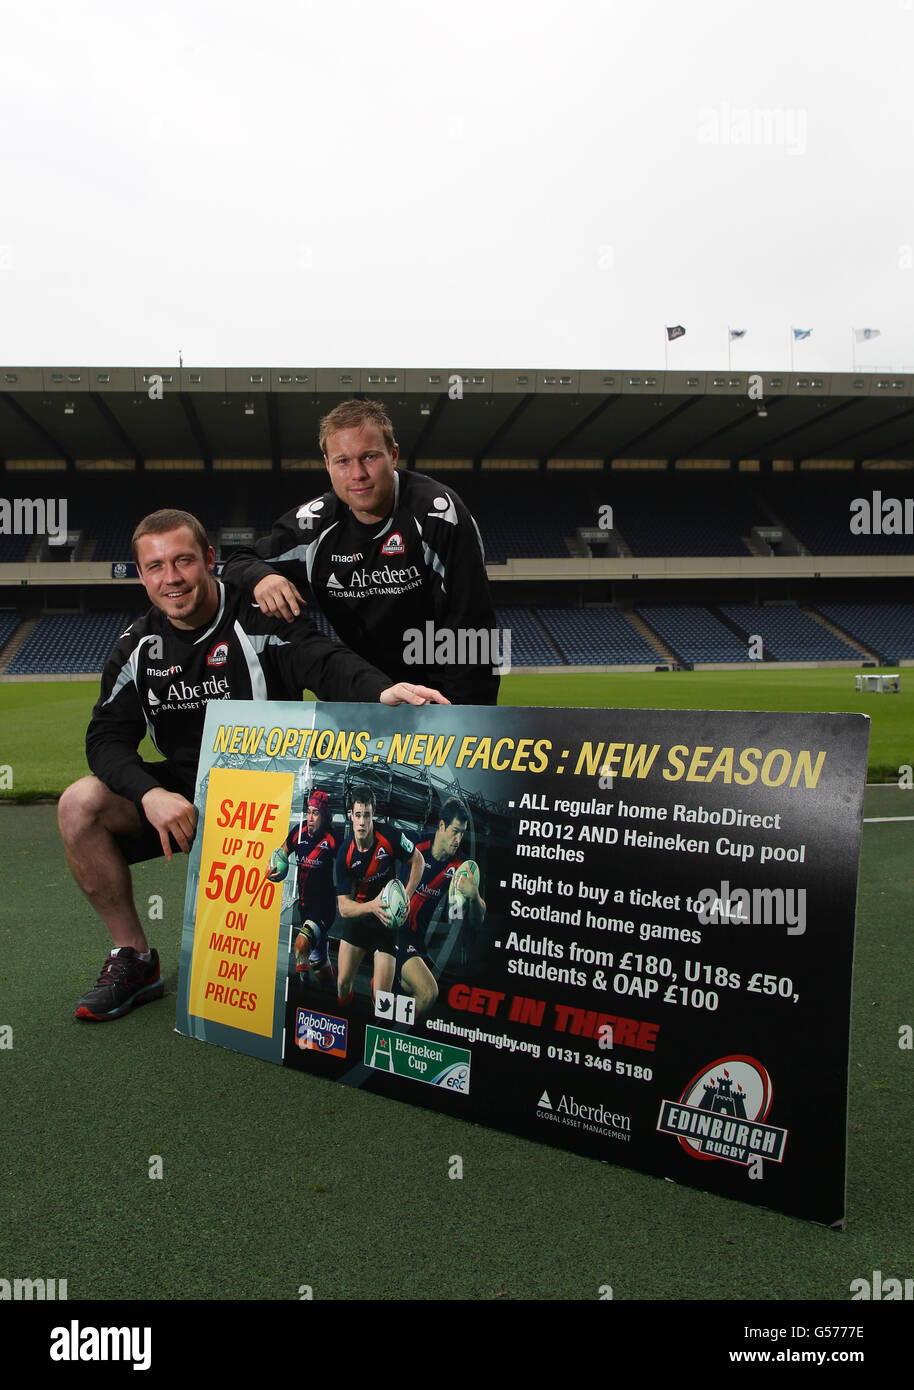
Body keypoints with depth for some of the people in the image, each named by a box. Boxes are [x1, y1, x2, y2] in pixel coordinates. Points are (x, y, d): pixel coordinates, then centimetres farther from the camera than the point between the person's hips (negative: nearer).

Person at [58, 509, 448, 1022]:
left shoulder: (260, 619, -12)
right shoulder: (138, 647, 2)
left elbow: (324, 661, -30)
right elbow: (108, 737, -1)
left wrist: (382, 690, -53)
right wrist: (150, 793, -22)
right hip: (182, 794, 5)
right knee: (81, 805, -15)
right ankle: (134, 958, 1)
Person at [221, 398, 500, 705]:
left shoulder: (438, 513, -19)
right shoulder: (316, 523, -5)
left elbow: (469, 628, -19)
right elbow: (239, 562, 7)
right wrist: (260, 577, -18)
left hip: (441, 692, -3)